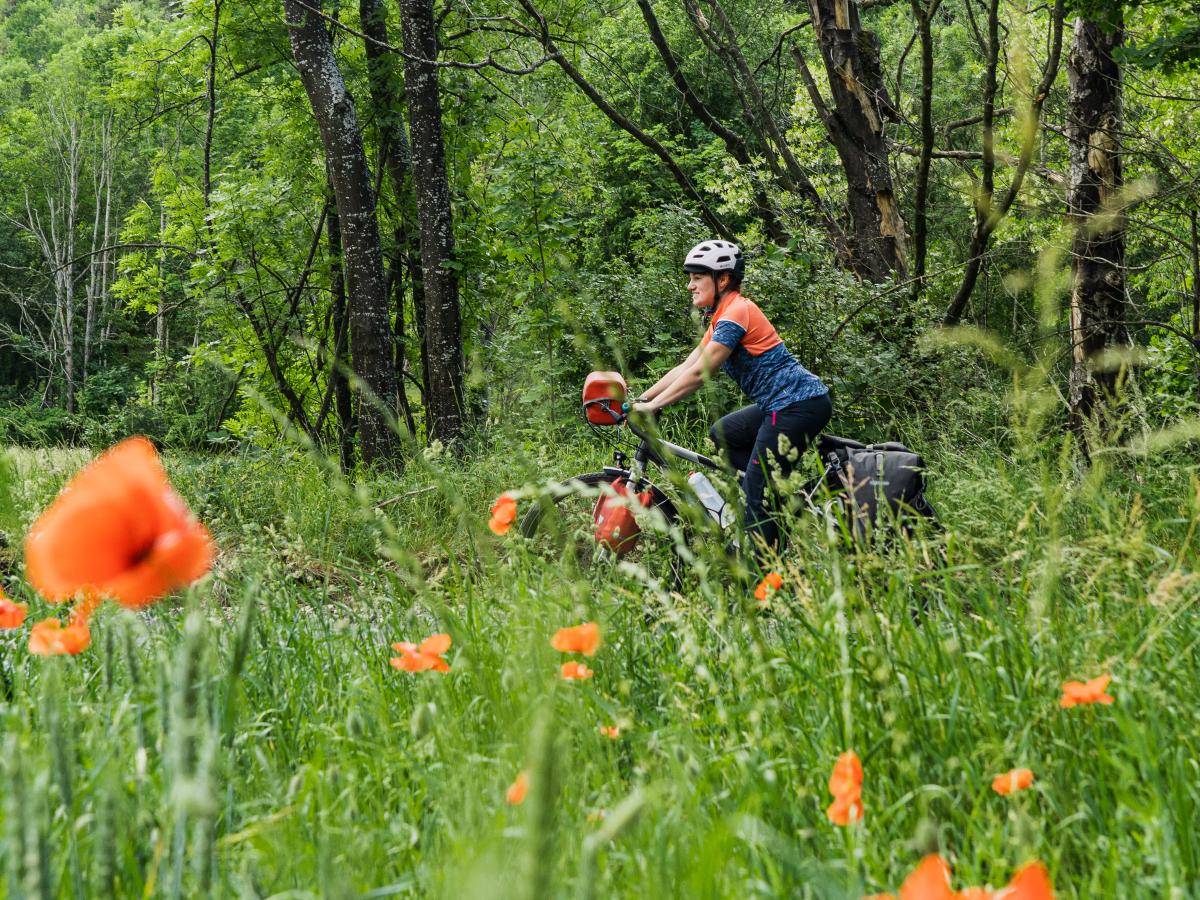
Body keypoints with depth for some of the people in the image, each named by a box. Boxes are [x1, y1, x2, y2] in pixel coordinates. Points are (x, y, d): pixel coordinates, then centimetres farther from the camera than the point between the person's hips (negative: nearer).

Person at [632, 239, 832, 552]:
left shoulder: (736, 313, -13)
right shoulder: (721, 319, 18)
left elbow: (698, 374, -16)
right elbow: (685, 368, 17)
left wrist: (652, 406, -13)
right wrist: (640, 400, 10)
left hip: (800, 405, -10)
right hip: (781, 404, 10)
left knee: (754, 496, -8)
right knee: (722, 434, 22)